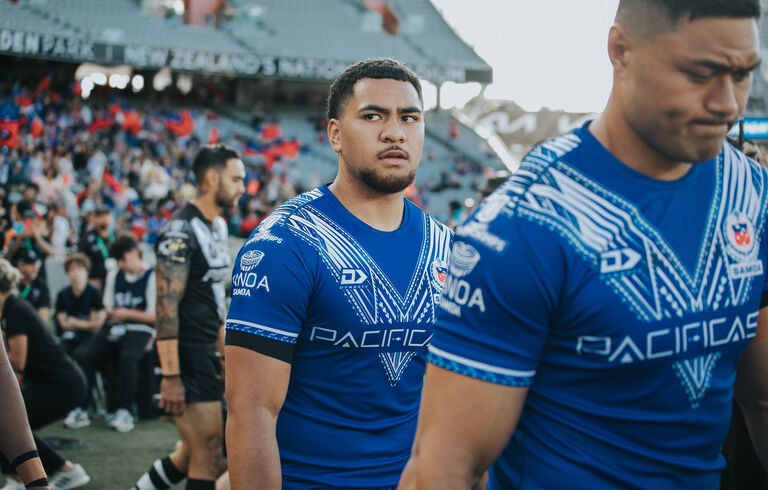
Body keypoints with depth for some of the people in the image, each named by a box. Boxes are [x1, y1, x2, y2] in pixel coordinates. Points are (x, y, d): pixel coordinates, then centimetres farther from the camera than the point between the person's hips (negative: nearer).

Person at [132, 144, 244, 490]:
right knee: (208, 452, -6)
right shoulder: (181, 231, -16)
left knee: (192, 454, 14)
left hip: (206, 352, 9)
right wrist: (171, 376, -24)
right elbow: (166, 305, -21)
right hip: (187, 354, -9)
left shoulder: (218, 227, 14)